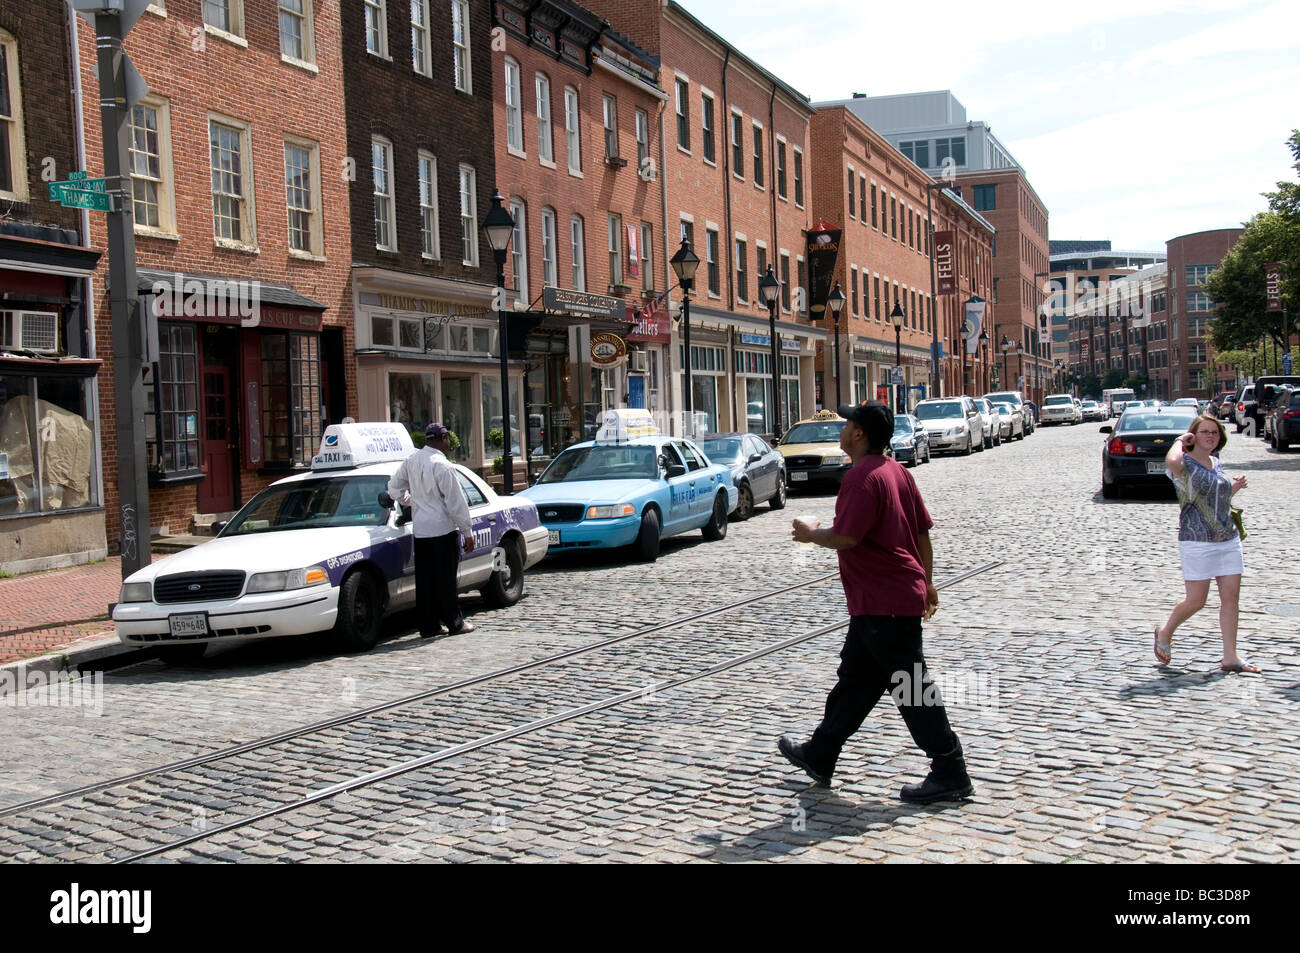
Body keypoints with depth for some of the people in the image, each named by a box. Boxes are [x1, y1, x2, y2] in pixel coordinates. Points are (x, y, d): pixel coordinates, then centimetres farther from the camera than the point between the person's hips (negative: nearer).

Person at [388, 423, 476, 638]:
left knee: (424, 580, 9)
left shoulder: (412, 460, 5)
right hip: (443, 529, -6)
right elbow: (455, 503, -14)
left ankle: (428, 626, 13)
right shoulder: (442, 466, -15)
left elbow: (394, 487, 15)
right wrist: (468, 532, -8)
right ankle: (454, 623, 9)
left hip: (420, 529, 6)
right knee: (446, 579, 1)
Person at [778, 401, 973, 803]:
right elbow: (922, 532, 14)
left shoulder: (862, 477, -18)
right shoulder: (896, 470, 11)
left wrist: (811, 534, -4)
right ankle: (819, 755, 29)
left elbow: (845, 537, -23)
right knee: (854, 679, 18)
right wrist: (927, 583, 20)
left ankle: (950, 774, 5)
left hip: (884, 604, -10)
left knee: (912, 689, -2)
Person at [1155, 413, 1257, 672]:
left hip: (1229, 539, 7)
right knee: (1196, 601, -2)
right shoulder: (1185, 464, -9)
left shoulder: (1217, 463, 14)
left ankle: (1230, 657, 10)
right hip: (1197, 542, -7)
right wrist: (1180, 441, -16)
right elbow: (1171, 462, -36)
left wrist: (1234, 488, 9)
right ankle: (1165, 633, 24)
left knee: (1231, 598, 4)